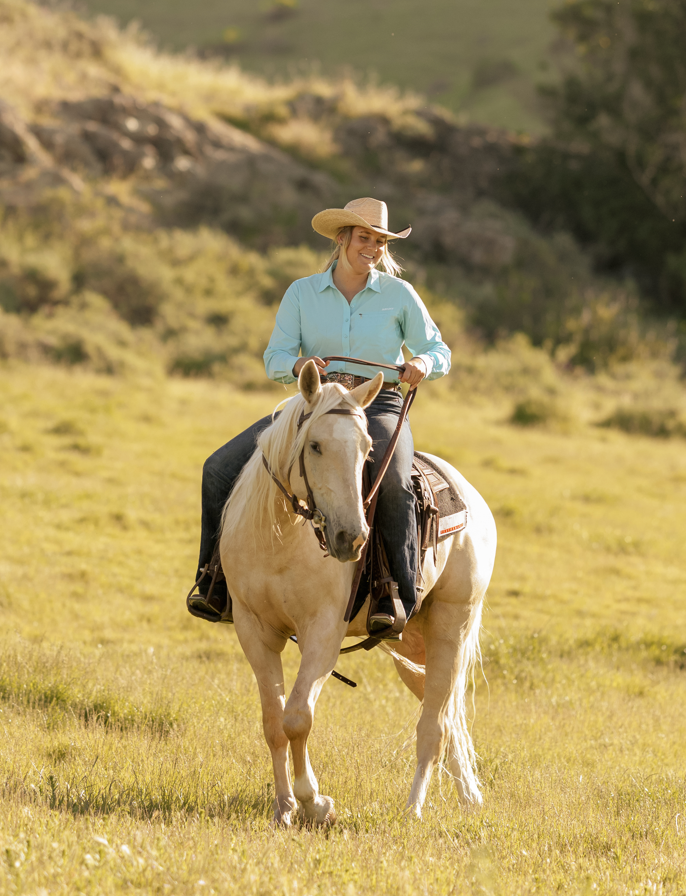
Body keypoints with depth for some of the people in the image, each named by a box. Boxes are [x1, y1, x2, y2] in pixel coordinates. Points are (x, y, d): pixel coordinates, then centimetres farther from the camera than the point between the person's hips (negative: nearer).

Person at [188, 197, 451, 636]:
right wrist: (299, 364, -20)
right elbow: (274, 360, 3)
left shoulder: (399, 295, 4)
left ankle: (400, 598, -30)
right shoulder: (302, 293, 8)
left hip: (379, 406, -3)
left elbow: (440, 352, 9)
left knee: (393, 484, -37)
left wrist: (422, 364, -15)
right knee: (221, 468, -14)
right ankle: (216, 584, -4)